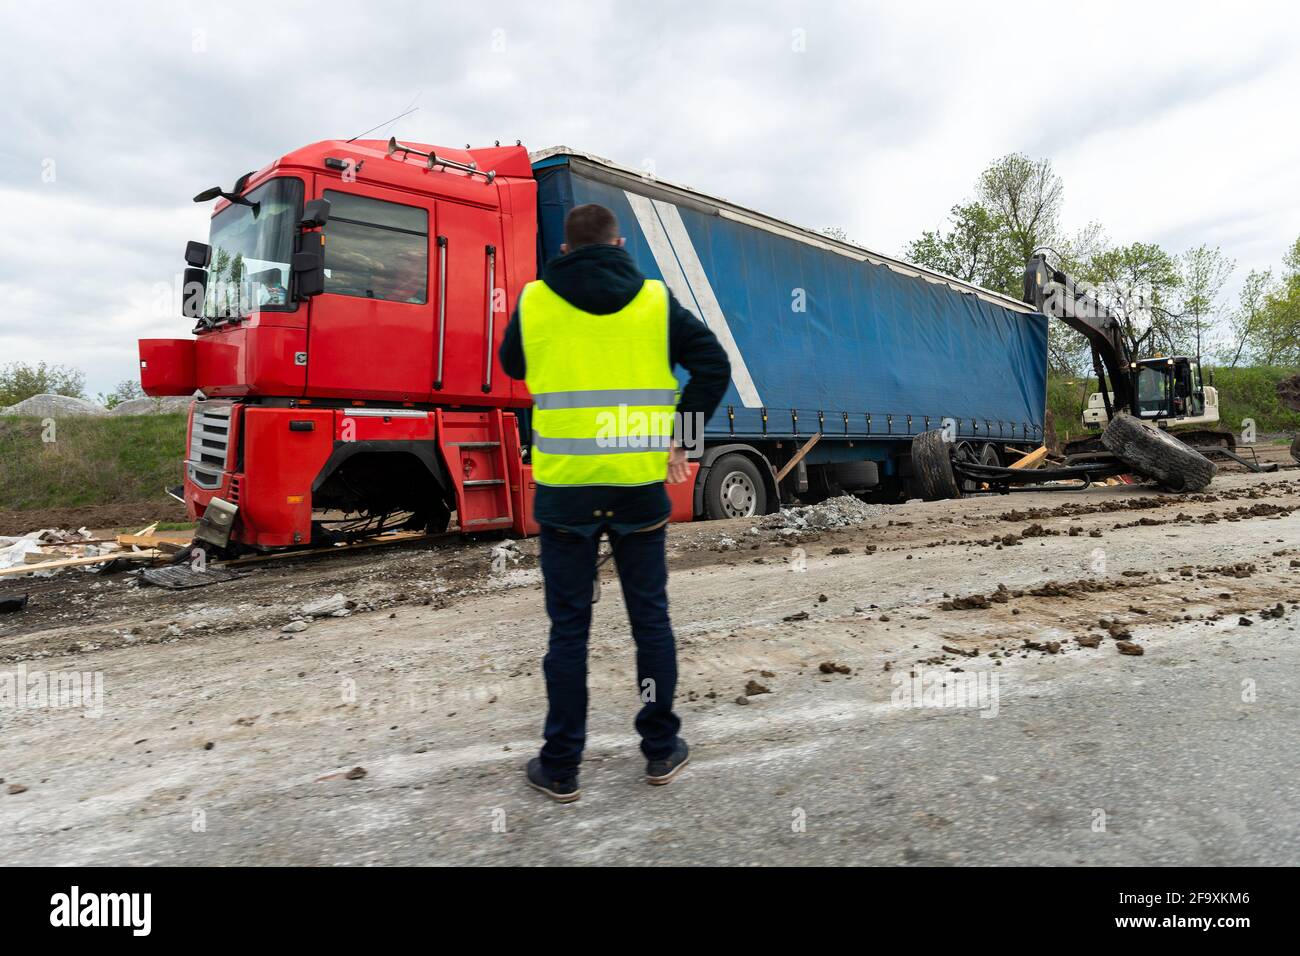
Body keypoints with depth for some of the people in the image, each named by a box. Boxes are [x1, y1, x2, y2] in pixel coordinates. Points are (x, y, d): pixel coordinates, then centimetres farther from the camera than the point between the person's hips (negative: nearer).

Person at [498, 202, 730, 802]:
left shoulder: (534, 301, 2)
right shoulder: (655, 300, 3)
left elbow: (511, 365, 19)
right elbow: (714, 365, -1)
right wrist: (675, 436, 4)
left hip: (564, 487, 0)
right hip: (640, 483, 1)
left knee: (568, 628, 9)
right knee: (650, 618, 15)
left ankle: (559, 768, 19)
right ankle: (661, 751, 27)